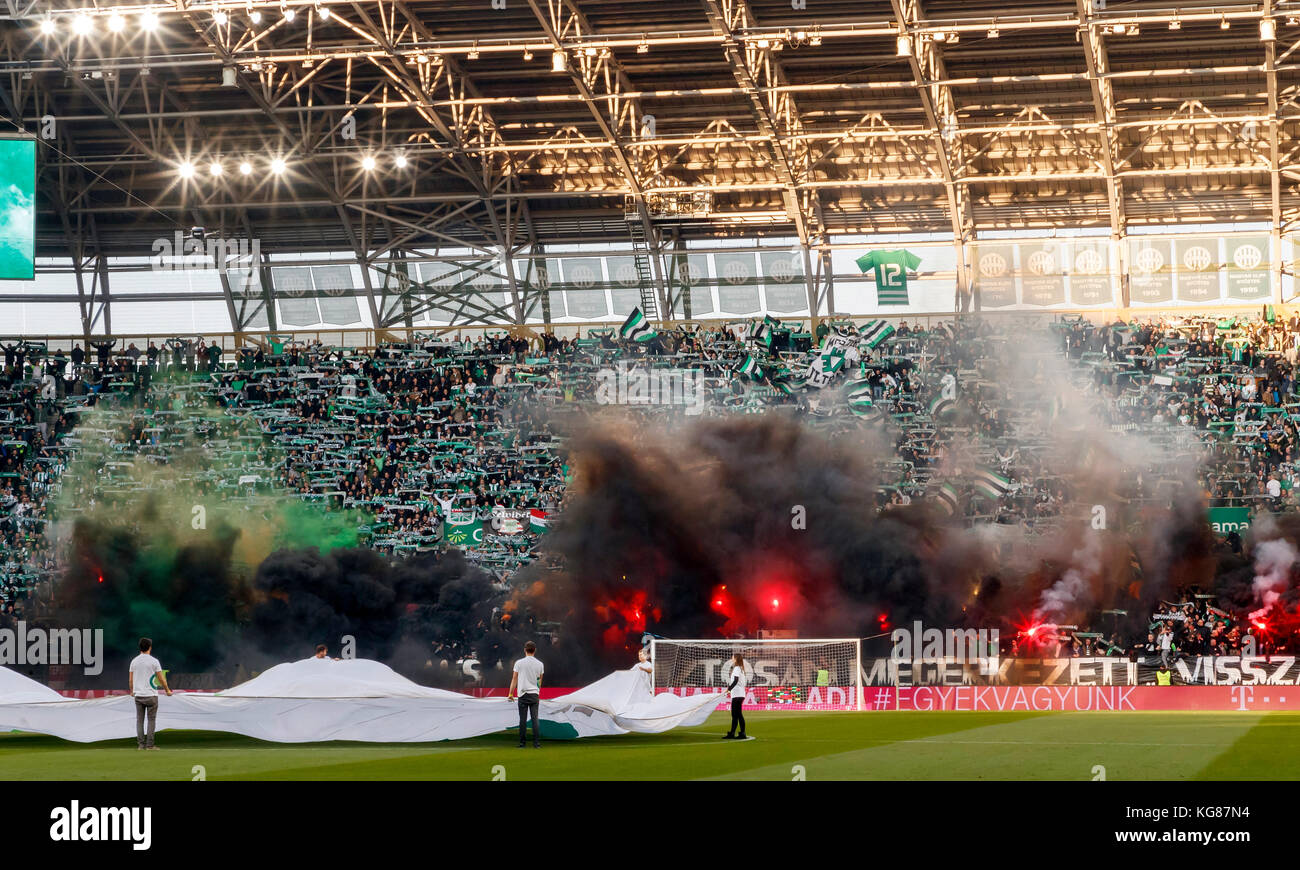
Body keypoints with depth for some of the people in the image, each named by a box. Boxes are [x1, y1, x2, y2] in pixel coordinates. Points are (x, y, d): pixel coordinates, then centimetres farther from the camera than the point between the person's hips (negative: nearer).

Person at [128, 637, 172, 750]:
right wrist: (167, 690, 11)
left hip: (138, 695, 4)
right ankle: (149, 744, -3)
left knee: (139, 720, 7)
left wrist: (131, 692, 26)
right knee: (152, 720, 2)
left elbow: (130, 680, 9)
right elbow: (161, 679, -4)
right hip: (151, 695, -4)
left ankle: (141, 744, 4)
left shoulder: (134, 661, 4)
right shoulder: (154, 661, -7)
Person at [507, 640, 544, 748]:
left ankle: (522, 743, 2)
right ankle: (537, 743, -3)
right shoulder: (539, 664, 4)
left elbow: (514, 679, 0)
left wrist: (511, 693, 7)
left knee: (523, 719, 1)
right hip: (535, 694, 2)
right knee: (535, 719, 1)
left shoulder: (519, 663, -2)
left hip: (523, 694, -2)